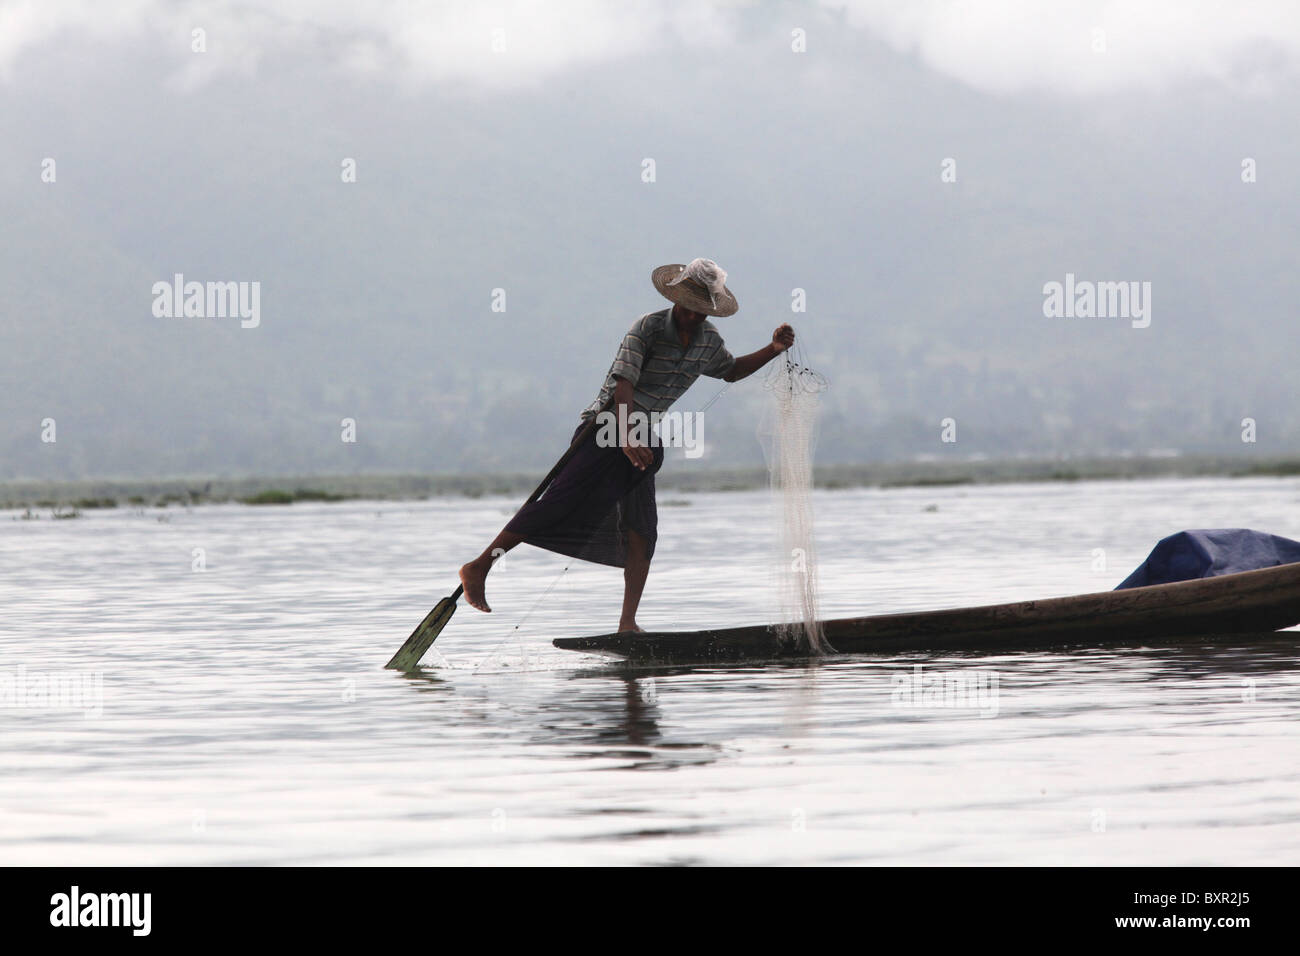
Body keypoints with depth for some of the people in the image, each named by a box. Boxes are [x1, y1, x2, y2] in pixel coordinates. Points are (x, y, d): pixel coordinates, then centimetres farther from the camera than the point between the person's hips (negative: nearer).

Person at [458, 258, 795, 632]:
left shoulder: (709, 339, 5)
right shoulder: (649, 328, -17)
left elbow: (731, 370, 26)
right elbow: (624, 383, -27)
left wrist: (773, 350, 10)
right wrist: (628, 436, -41)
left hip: (642, 440, 7)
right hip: (607, 426, -7)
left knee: (641, 533, -2)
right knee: (559, 503, -14)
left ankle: (627, 623, -2)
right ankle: (480, 567, -8)